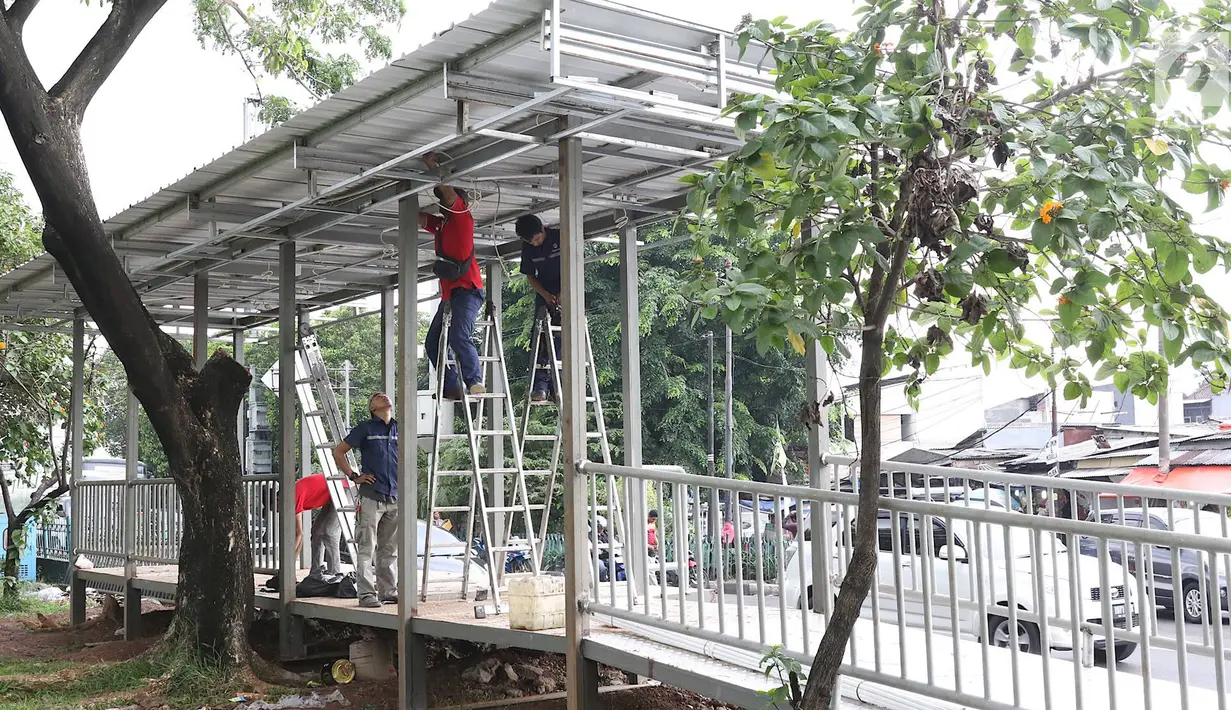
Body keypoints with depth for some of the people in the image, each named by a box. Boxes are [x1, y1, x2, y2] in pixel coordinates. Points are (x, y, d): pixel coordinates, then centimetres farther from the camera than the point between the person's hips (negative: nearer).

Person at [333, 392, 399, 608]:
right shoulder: (365, 429, 0)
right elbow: (338, 452, 5)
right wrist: (353, 476, -2)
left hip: (395, 499, 4)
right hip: (371, 498, -4)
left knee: (390, 549, 10)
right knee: (366, 548, -4)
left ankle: (388, 591, 17)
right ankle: (366, 594, -2)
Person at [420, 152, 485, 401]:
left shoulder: (462, 217, 0)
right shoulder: (440, 224, 22)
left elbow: (449, 192, -13)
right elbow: (417, 216, 30)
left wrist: (433, 165, -8)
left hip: (468, 290, -10)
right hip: (449, 294, 10)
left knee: (459, 337, -25)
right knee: (433, 343, 7)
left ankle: (475, 382, -17)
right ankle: (452, 389, 6)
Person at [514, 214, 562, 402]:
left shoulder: (560, 238, -12)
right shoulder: (528, 247, -2)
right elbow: (530, 276, 4)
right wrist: (546, 295, -12)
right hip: (544, 295, 2)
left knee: (561, 338, -6)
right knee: (541, 338, -13)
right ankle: (540, 385, -19)